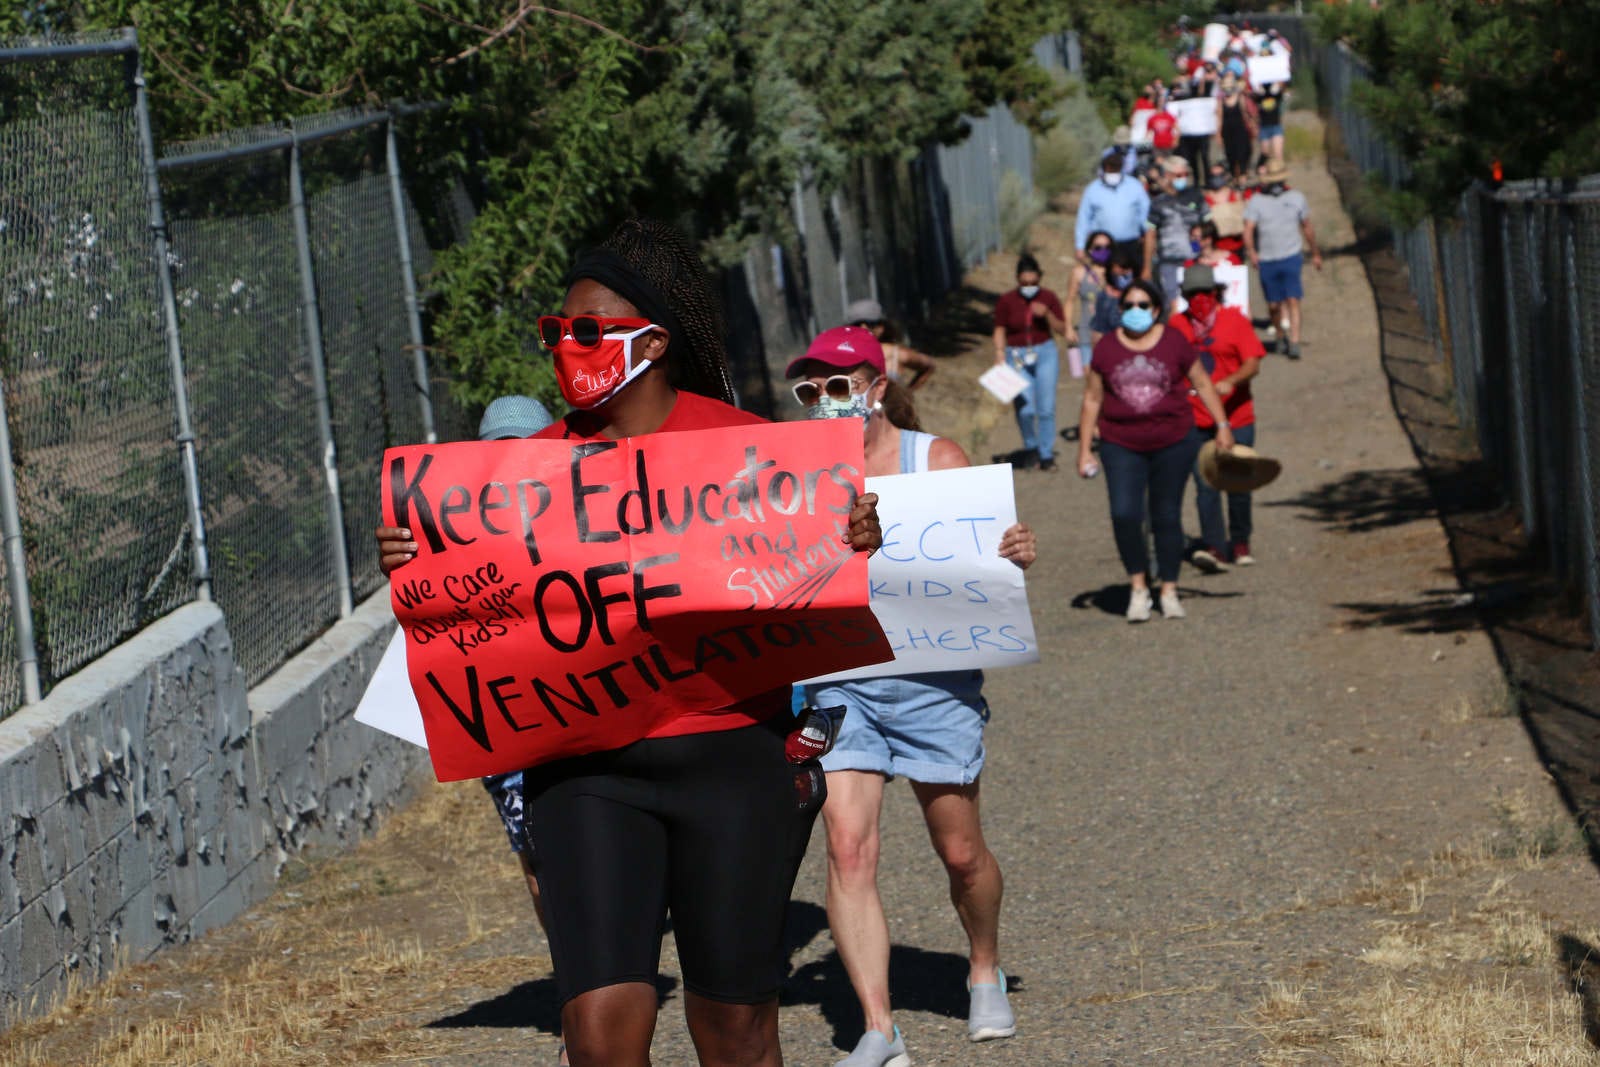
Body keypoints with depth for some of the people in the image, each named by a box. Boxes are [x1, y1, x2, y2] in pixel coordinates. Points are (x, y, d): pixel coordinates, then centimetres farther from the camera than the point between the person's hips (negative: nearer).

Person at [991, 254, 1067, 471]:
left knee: (1046, 408, -4)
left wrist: (1047, 314, -14)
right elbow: (1000, 331, 3)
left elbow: (1061, 329, 3)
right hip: (1017, 356, -1)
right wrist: (1000, 357, -8)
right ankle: (1030, 447, 18)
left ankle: (1047, 455, 7)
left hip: (1045, 353, 1)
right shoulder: (1006, 301, -3)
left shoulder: (1048, 298, 1)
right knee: (1026, 409, -9)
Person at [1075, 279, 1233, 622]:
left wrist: (1222, 425, 4)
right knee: (1124, 515, -15)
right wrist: (1084, 449, 5)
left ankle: (1169, 591, 17)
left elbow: (1202, 383, 8)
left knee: (1167, 517, 5)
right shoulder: (1107, 347, 1)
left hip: (1172, 443, 0)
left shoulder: (1174, 343, -1)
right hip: (1121, 445, 0)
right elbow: (1092, 398, 7)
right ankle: (1138, 586, 1)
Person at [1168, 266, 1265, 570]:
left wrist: (1230, 382, -28)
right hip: (1195, 420, 1)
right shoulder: (1177, 325, 5)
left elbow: (1252, 364, -10)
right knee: (1205, 485, -8)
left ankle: (1240, 542, 26)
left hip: (1235, 417, -1)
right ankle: (1214, 548, -12)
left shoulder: (1235, 321, -2)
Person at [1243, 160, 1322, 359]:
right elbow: (1248, 230, -11)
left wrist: (1315, 253, 23)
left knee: (1293, 300, -12)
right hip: (1266, 260, 0)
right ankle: (1281, 337, 30)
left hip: (1291, 258, 0)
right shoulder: (1256, 201, -1)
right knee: (1274, 304, 6)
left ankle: (1294, 343, -16)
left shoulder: (1296, 198, 7)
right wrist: (1251, 251, -29)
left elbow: (1307, 228, 17)